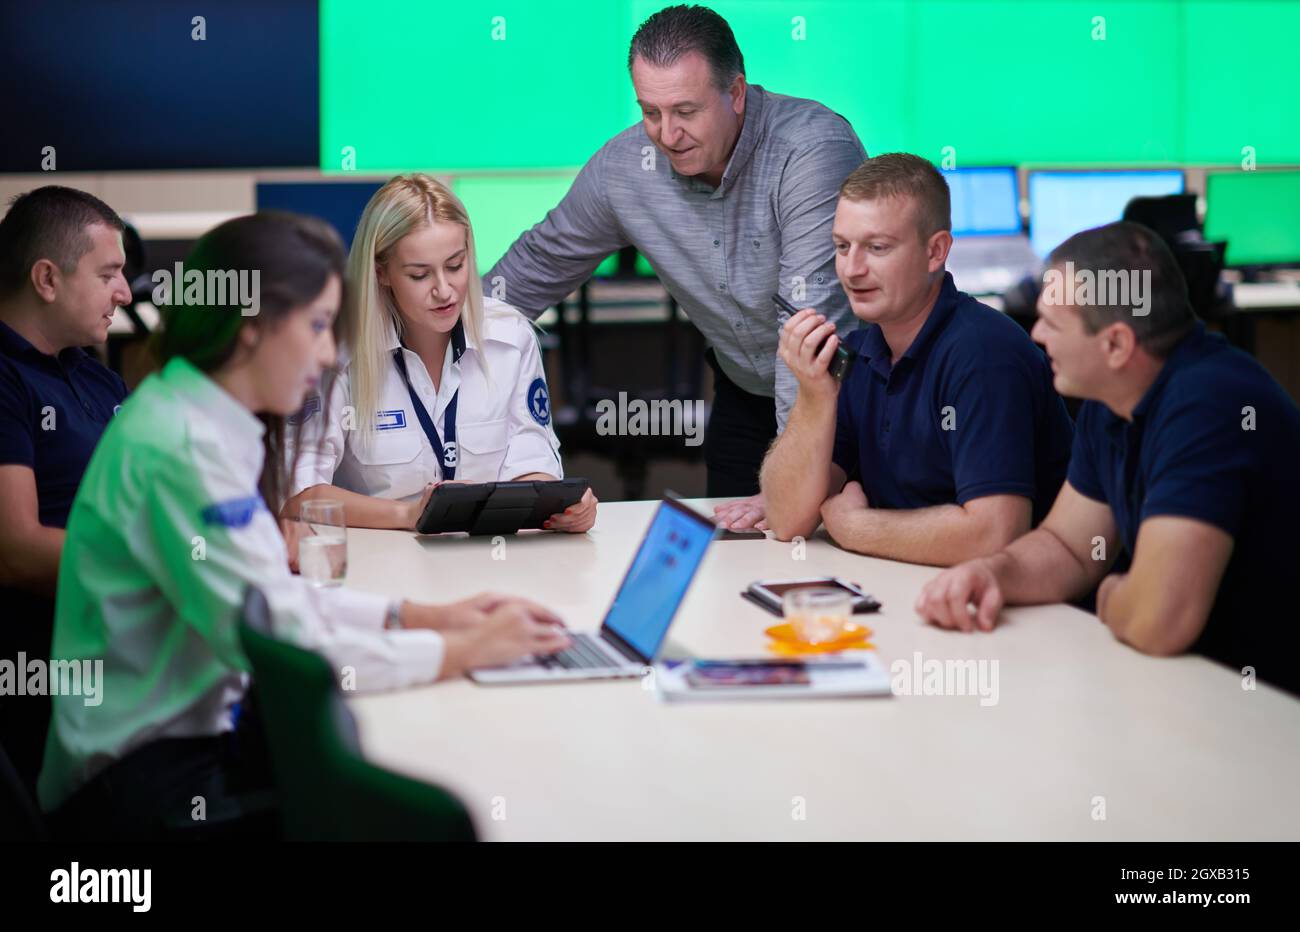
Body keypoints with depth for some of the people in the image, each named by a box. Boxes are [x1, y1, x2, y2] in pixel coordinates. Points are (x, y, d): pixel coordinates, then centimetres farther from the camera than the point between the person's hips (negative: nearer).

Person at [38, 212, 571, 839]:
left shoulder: (214, 425, 6)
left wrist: (419, 616, 3)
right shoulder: (181, 450, -22)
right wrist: (463, 650, -16)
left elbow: (270, 598, 11)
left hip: (202, 723, 8)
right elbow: (280, 645, -23)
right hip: (145, 776, -8)